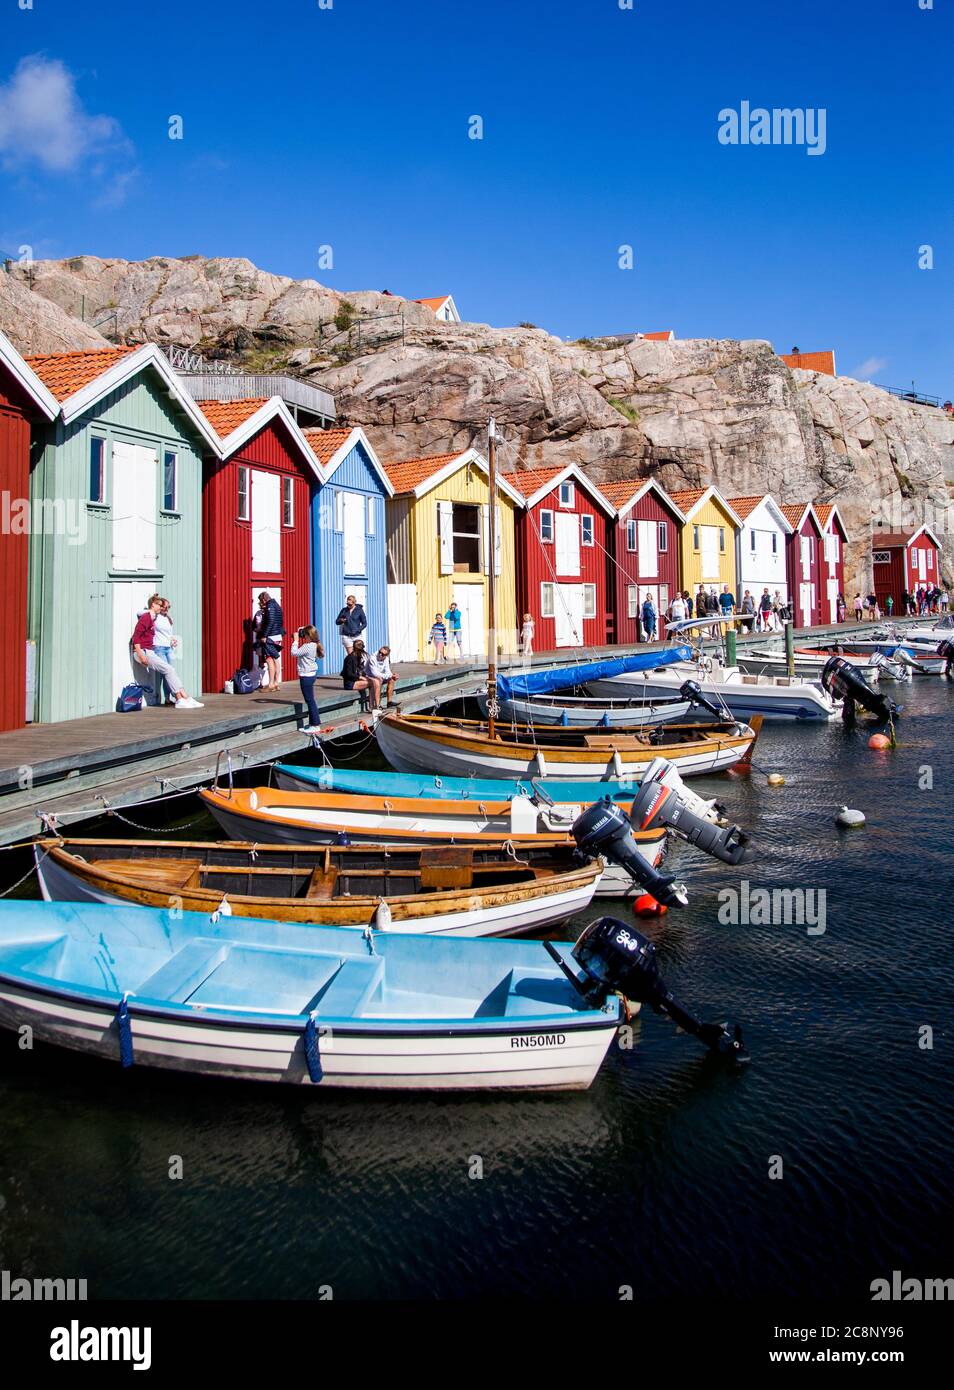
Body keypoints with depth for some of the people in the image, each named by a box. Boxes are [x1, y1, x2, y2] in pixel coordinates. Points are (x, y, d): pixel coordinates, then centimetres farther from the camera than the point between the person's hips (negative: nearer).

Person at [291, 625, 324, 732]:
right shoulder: (313, 645, 6)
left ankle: (315, 725, 0)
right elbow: (300, 651, 17)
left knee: (310, 700, -4)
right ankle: (313, 723, 23)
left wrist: (296, 640, -11)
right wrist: (298, 640, 9)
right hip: (311, 674, 10)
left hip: (306, 676, -10)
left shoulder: (308, 646, -22)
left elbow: (294, 653, -20)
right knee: (310, 700, 16)